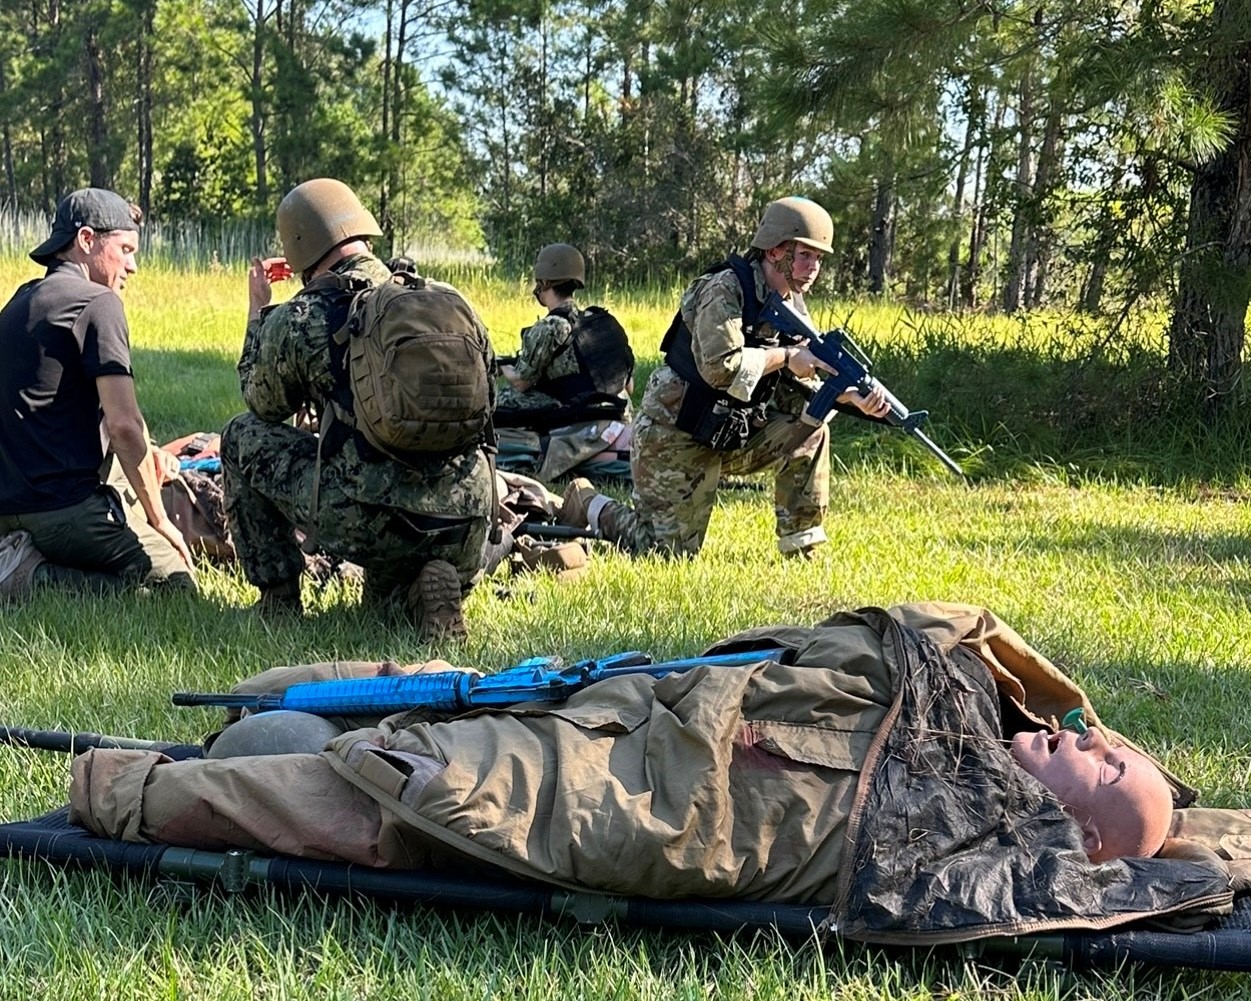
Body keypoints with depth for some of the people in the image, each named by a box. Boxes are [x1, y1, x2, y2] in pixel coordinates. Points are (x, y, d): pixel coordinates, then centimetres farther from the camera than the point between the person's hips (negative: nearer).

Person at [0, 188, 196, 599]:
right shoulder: (98, 303, -9)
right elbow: (124, 424, -17)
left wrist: (142, 452, 15)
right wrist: (159, 520, -7)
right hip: (65, 507, -8)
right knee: (176, 580, 1)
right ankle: (37, 579, -13)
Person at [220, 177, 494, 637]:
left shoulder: (299, 320, -3)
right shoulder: (448, 299, 7)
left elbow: (263, 406, 17)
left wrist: (258, 311, 29)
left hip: (367, 521, -4)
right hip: (466, 525, 4)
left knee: (243, 437, 18)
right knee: (386, 595, 37)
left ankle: (278, 598, 18)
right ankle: (428, 586, 2)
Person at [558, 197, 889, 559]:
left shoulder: (793, 306, 5)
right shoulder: (725, 289, -20)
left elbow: (793, 390, 3)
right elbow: (721, 367, -32)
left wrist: (853, 397, -12)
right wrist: (785, 356, -23)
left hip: (733, 432, 8)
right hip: (675, 435, -8)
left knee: (810, 430, -9)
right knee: (669, 551, -6)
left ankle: (801, 552, 0)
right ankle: (589, 504, 19)